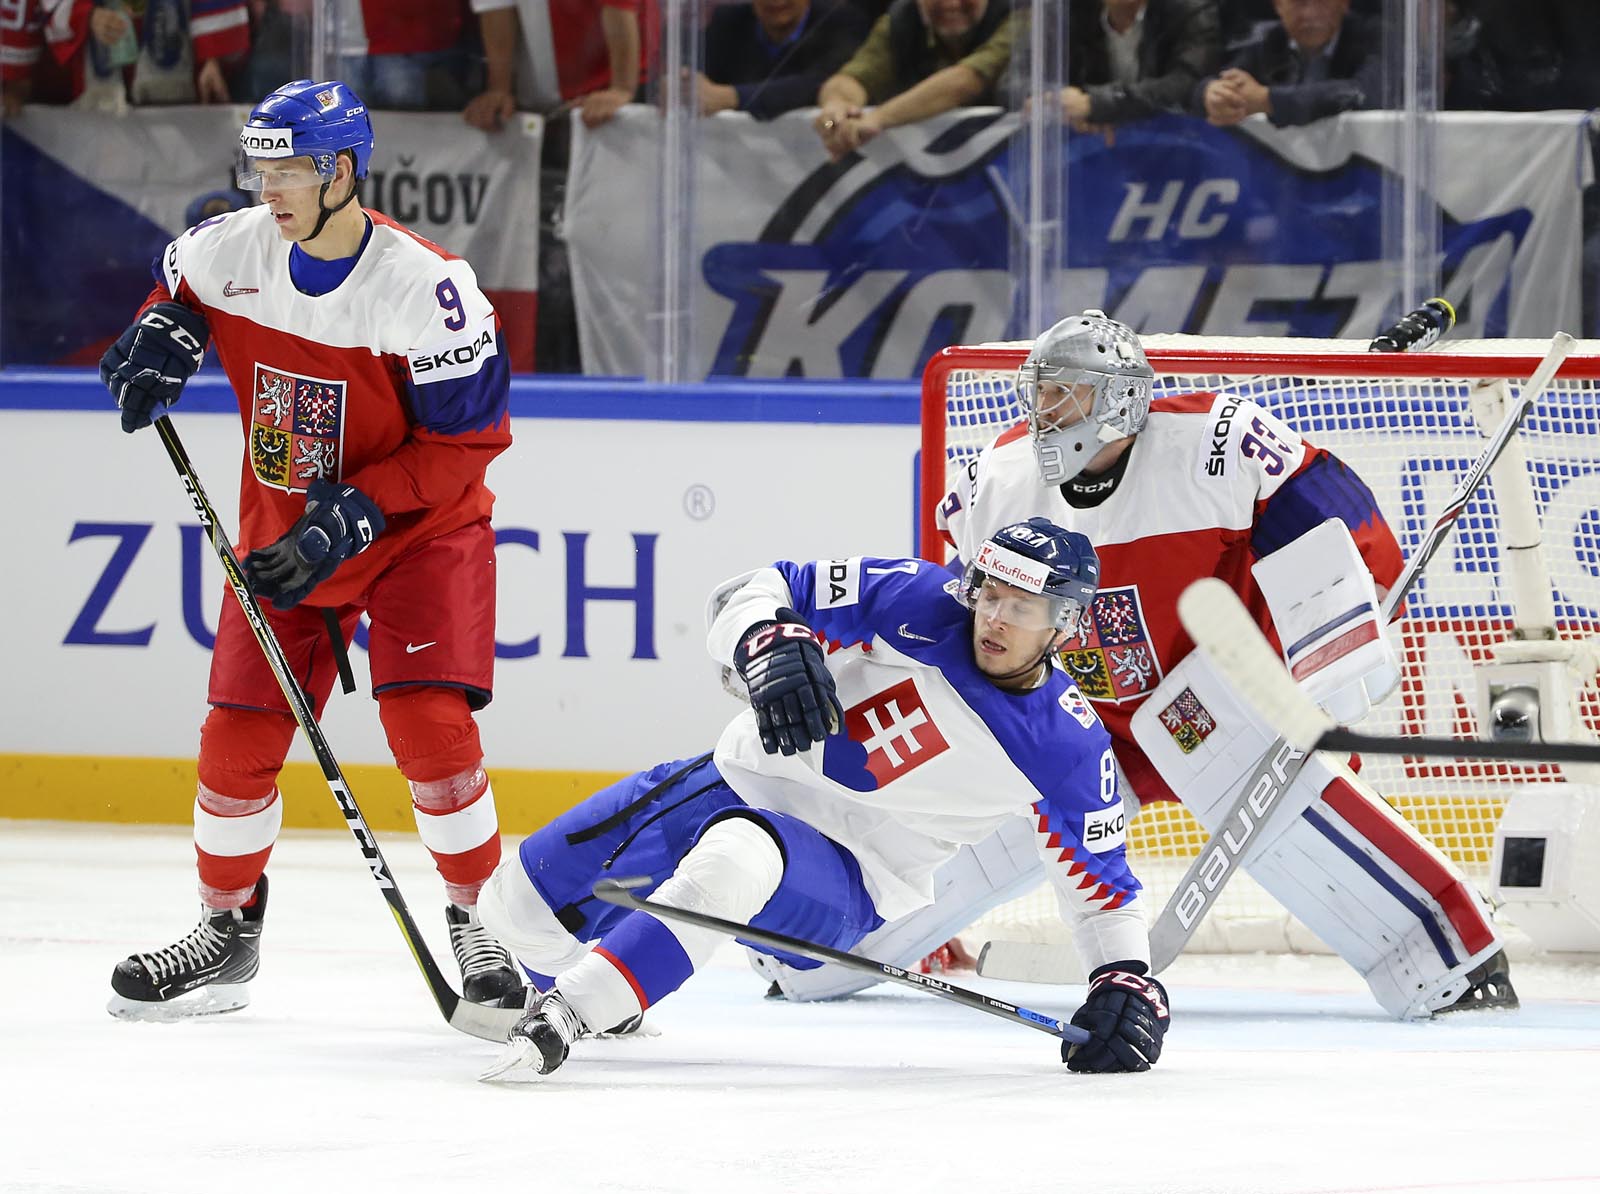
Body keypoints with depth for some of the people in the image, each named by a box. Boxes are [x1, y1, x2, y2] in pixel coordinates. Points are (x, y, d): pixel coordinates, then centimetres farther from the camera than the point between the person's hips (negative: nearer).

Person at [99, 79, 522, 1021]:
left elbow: (464, 443, -21)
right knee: (238, 737, 1)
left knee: (429, 723, -19)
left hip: (420, 530, -5)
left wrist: (352, 517, -26)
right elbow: (180, 289, 16)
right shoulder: (232, 250, -9)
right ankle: (228, 929, 20)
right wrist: (160, 338, -7)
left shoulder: (424, 286, -25)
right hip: (283, 529, 5)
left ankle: (479, 922, -2)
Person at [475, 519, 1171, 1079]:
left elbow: (1102, 889, 3)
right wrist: (771, 645, -32)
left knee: (738, 859, -41)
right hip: (744, 777, 3)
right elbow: (750, 592, -9)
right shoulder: (921, 605, -11)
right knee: (517, 902, 1)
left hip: (848, 875, -3)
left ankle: (564, 1015, -45)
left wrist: (1126, 985, -12)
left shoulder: (1068, 750, -10)